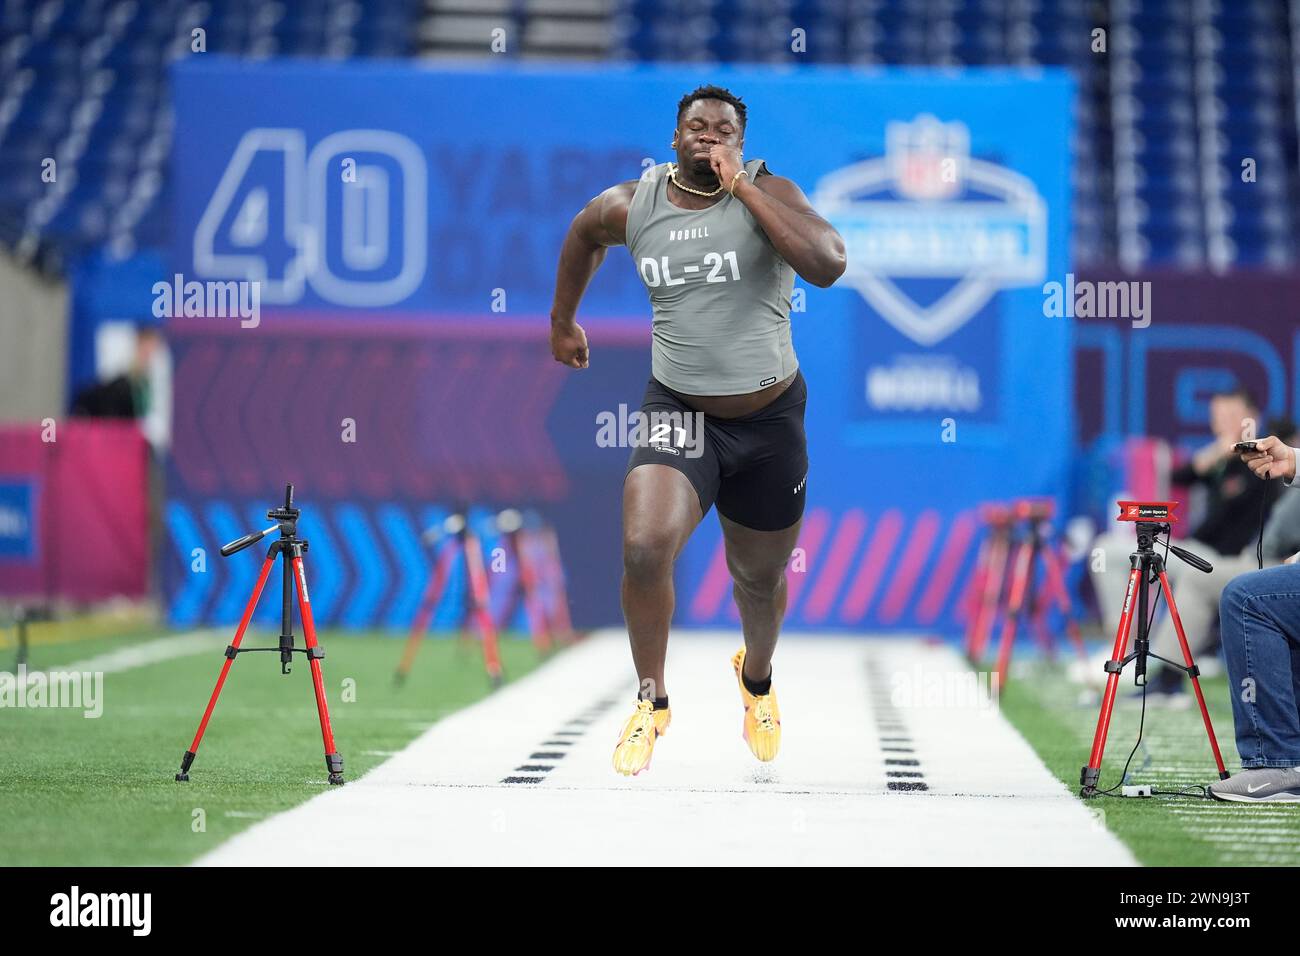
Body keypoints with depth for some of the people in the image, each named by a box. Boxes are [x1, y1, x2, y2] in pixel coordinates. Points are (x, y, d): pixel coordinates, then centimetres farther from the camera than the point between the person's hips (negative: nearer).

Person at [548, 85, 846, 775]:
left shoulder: (767, 192, -10)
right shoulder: (631, 206, -2)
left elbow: (828, 266, -28)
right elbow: (583, 235, 23)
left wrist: (740, 186, -26)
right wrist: (562, 321, 30)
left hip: (768, 417, 0)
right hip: (679, 413, 0)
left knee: (760, 577, 17)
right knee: (644, 548, -24)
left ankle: (756, 678, 52)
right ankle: (651, 703, -2)